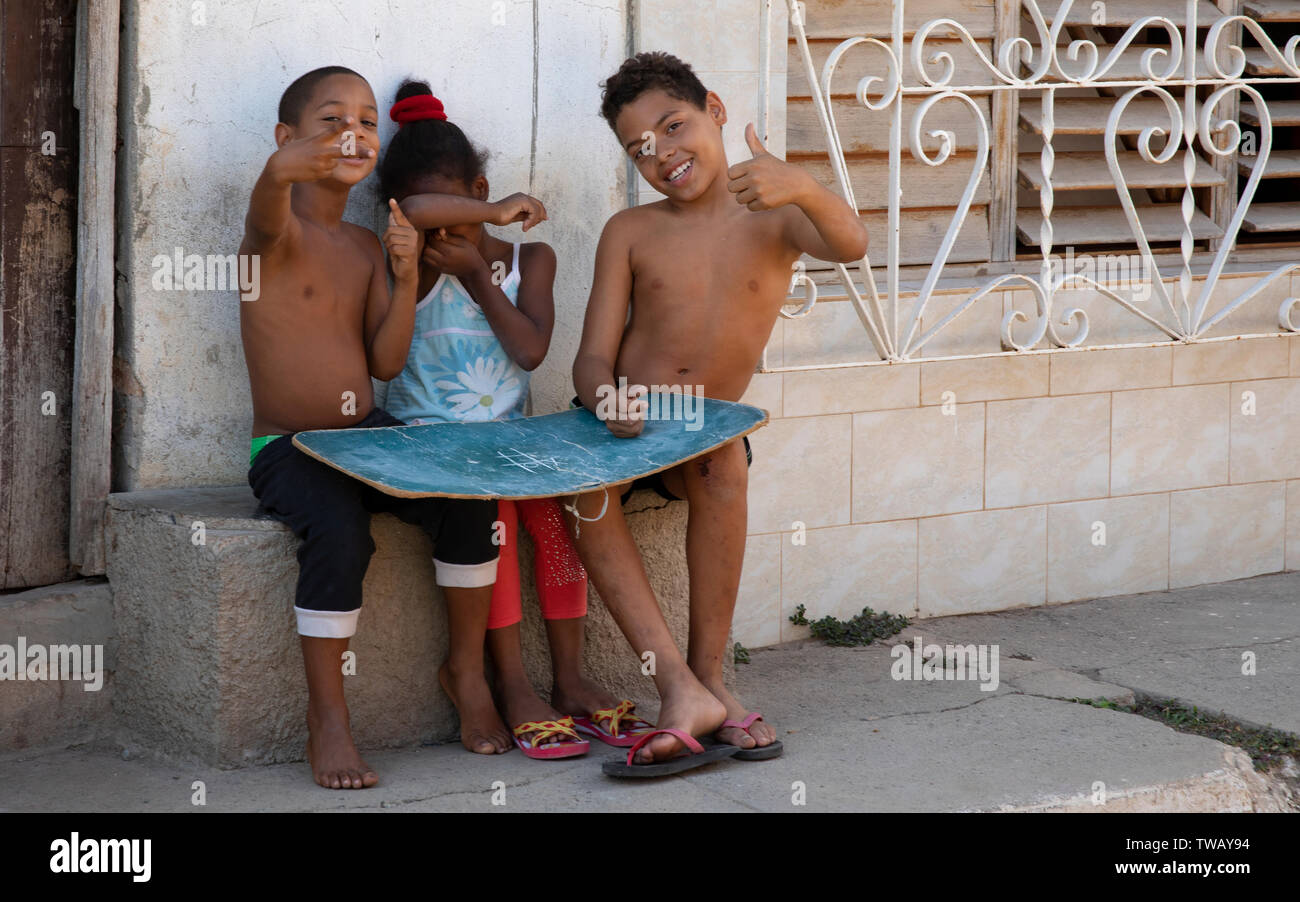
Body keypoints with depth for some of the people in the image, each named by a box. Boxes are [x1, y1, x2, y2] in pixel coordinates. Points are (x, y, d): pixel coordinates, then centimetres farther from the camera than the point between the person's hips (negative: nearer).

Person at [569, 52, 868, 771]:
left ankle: (708, 672, -22)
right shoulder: (630, 233, 7)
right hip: (629, 421, 1)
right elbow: (593, 356, 1)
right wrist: (607, 397, -24)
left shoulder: (771, 213, 3)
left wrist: (805, 189, -43)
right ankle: (680, 687, -37)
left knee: (723, 465, -36)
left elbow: (849, 246, -20)